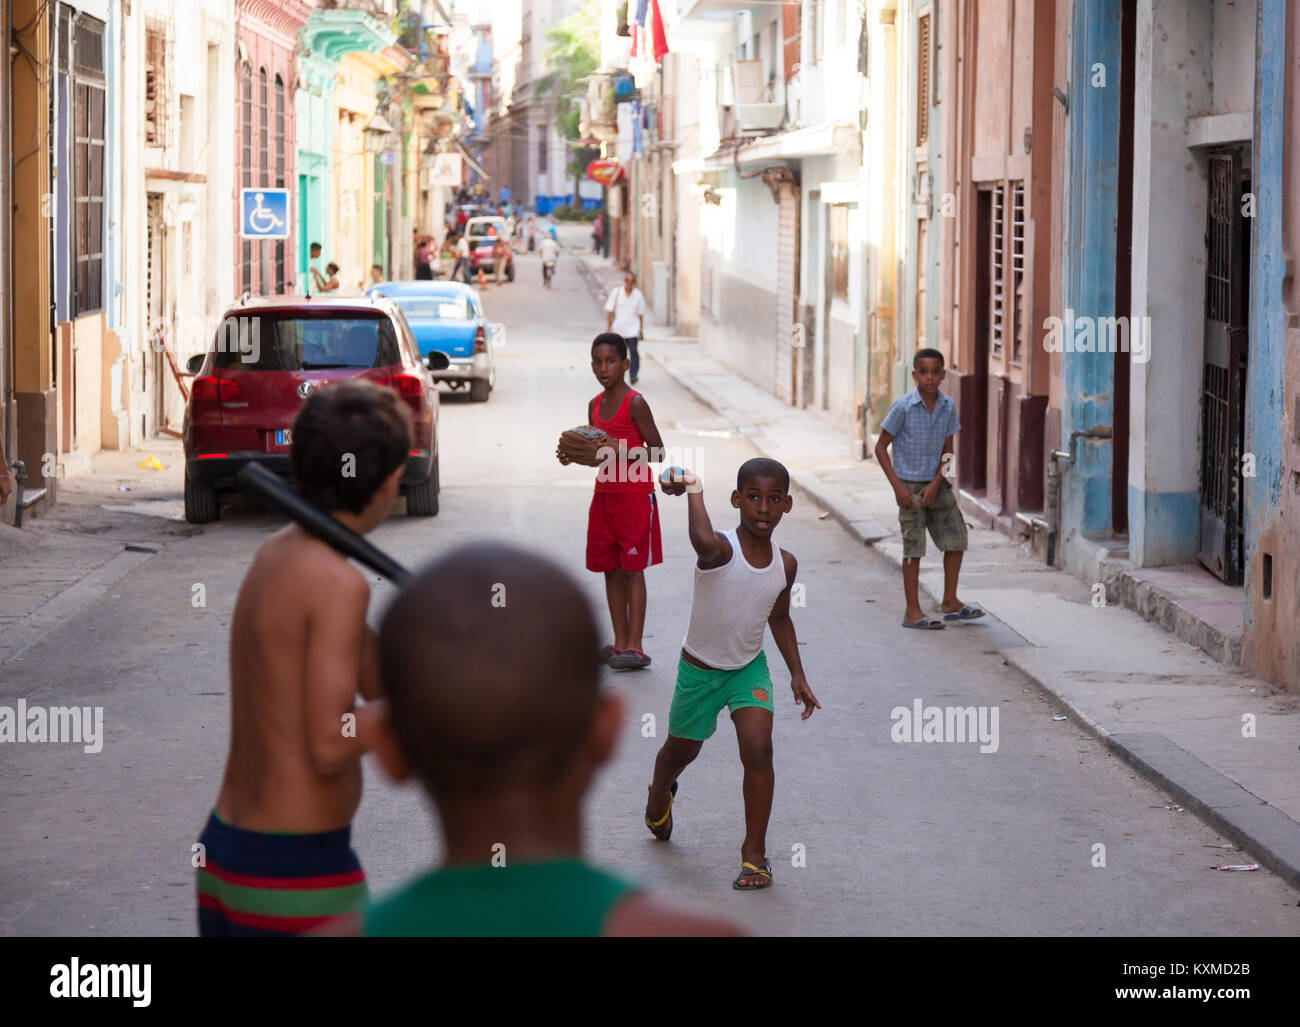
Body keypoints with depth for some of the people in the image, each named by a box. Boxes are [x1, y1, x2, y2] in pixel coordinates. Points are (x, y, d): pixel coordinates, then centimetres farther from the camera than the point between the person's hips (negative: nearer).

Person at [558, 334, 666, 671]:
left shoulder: (635, 403, -11)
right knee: (610, 570, 8)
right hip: (604, 494, 7)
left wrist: (623, 451, -25)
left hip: (635, 495, -7)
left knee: (632, 570, -7)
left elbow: (657, 452, -11)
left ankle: (635, 647, -8)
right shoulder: (595, 405, 10)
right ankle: (620, 642, 15)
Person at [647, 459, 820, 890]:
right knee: (682, 749, 19)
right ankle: (660, 794, 56)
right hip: (699, 670, -2)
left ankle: (754, 853, -6)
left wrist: (797, 675, 6)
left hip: (749, 668, 2)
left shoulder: (785, 564, -9)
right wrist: (693, 490, -53)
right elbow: (704, 542, -56)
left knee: (758, 749, -18)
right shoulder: (720, 549, -27)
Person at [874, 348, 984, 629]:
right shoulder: (903, 408, -13)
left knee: (956, 537, 5)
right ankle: (912, 610, 4)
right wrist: (897, 486, -15)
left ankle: (950, 603, 18)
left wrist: (935, 485, -9)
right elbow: (881, 447, -9)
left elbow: (947, 451, 4)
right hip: (909, 485, -5)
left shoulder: (948, 407, 0)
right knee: (914, 546, -3)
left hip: (936, 484, 5)